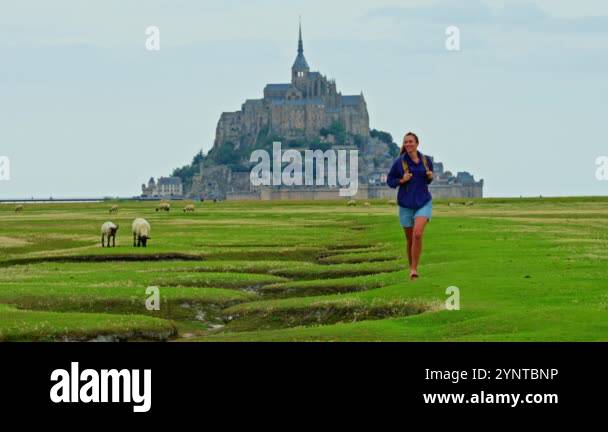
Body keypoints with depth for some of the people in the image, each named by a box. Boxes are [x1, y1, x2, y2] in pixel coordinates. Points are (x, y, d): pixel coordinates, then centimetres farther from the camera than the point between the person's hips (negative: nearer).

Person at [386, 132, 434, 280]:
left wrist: (430, 177, -6)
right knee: (410, 239, 9)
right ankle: (411, 267, 30)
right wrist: (402, 180, -17)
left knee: (418, 234, -21)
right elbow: (390, 180, 2)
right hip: (406, 205, 0)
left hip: (423, 203, 0)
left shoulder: (426, 161, 1)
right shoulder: (399, 162, -7)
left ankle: (414, 269, -16)